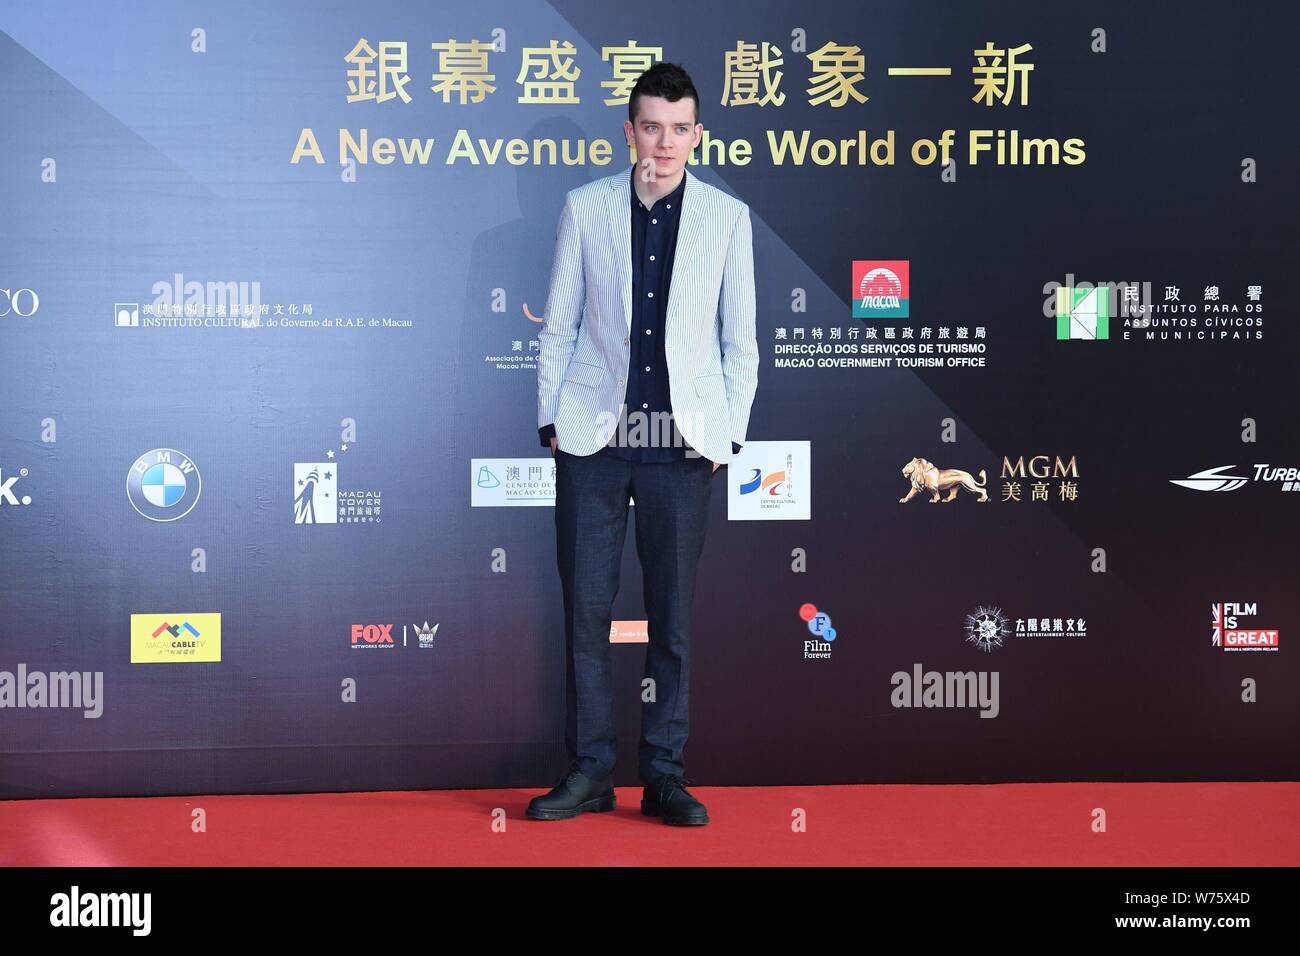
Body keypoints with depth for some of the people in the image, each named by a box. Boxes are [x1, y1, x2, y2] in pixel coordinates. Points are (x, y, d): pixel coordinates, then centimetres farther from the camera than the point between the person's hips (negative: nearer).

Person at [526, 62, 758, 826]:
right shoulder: (585, 207, 6)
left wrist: (729, 432, 2)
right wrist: (552, 418, 3)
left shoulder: (727, 217, 6)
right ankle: (591, 770, 14)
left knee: (674, 614, 5)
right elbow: (559, 326, 8)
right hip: (594, 434, 0)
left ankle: (665, 775, 15)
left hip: (683, 440, 0)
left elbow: (740, 340, 8)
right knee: (587, 607, 3)